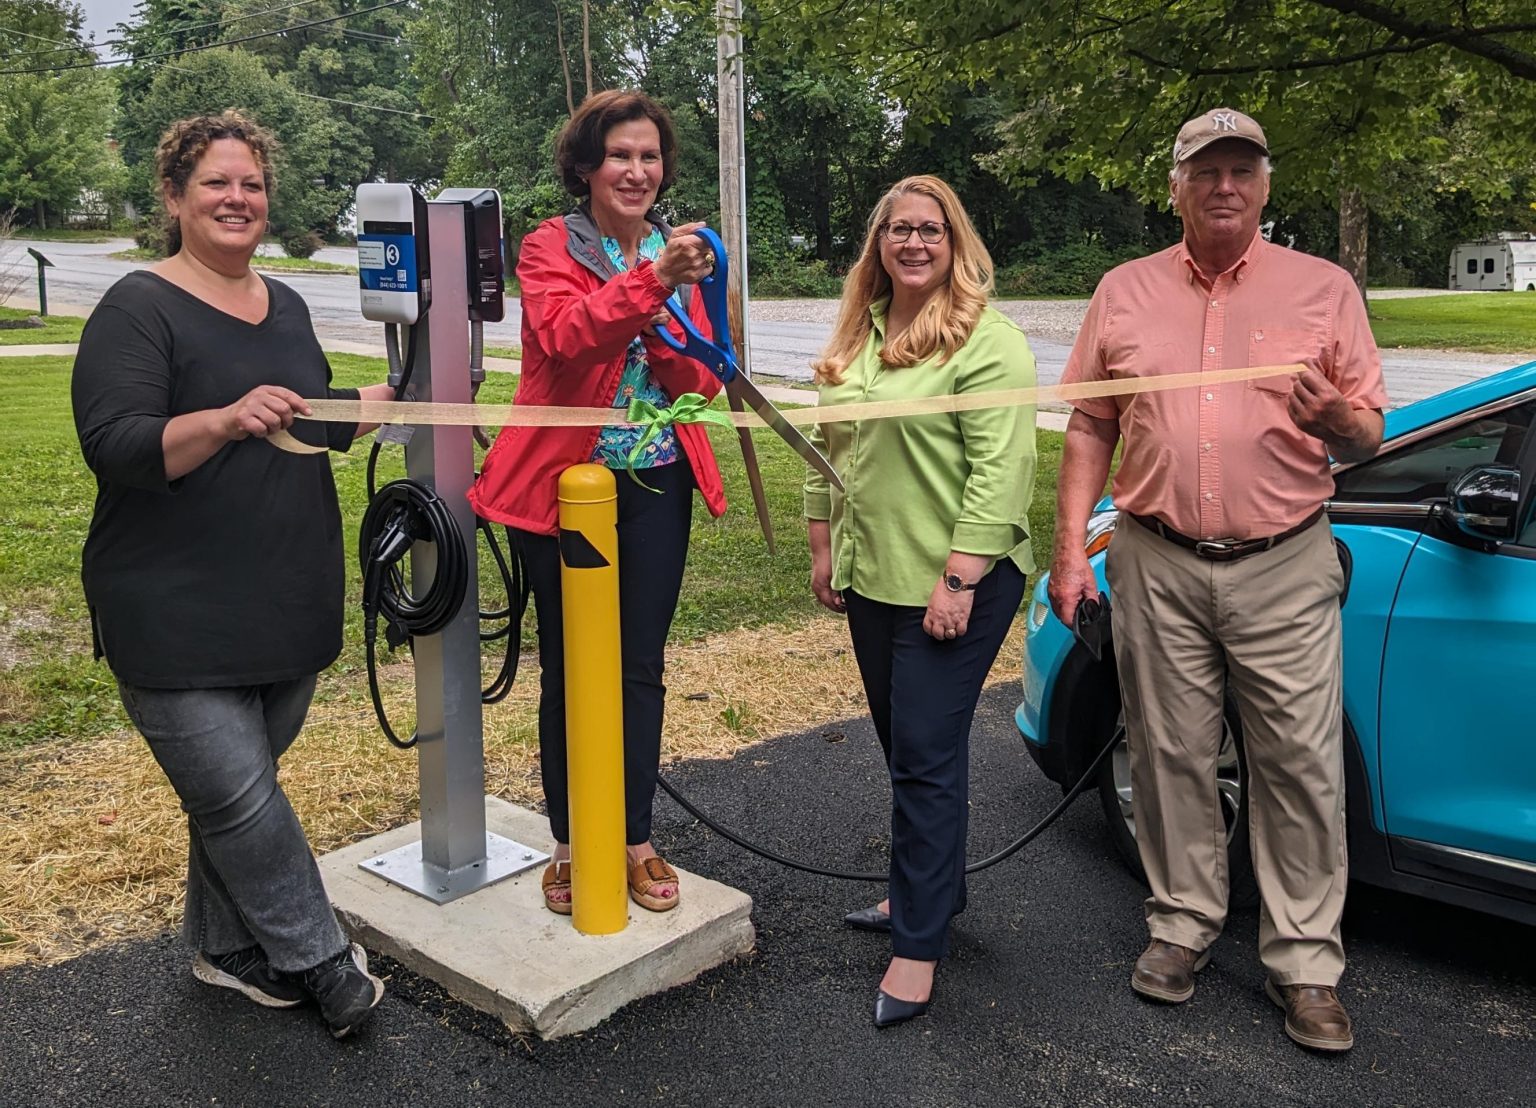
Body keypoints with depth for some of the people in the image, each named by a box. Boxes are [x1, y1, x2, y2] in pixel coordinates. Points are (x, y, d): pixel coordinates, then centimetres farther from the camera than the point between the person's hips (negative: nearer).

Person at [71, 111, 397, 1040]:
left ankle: (225, 945, 34)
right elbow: (113, 447, -19)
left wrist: (392, 393, 6)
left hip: (289, 607, 7)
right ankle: (320, 959, 13)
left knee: (238, 781, 17)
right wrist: (226, 421, -33)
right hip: (177, 622, -6)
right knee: (239, 794, -5)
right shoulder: (140, 308, -9)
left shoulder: (285, 305, 13)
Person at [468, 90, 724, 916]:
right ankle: (570, 846, 22)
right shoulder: (550, 248, -4)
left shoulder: (677, 253, 8)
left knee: (641, 668, 9)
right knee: (568, 669, 7)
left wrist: (670, 314, -17)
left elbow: (701, 381, 2)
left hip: (655, 484, 3)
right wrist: (651, 282, -36)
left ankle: (635, 841, 23)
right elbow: (562, 336, -25)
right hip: (561, 481, -3)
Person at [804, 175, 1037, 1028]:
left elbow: (1000, 471, -18)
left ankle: (918, 947, 6)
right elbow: (829, 447, 18)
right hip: (872, 576, 8)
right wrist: (823, 547, 14)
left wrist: (959, 579, -21)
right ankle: (927, 890, 34)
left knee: (926, 757, -4)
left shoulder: (988, 342, -12)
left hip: (954, 584, -7)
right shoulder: (857, 335, 12)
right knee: (904, 747, 17)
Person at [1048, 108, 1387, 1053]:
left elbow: (1369, 436, 5)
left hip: (1284, 566, -1)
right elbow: (1091, 429, 8)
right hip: (1158, 567, 1)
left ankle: (1305, 963, 14)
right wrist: (1070, 548, 2)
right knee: (1172, 755, 9)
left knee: (1303, 763, 1)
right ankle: (1184, 925, 26)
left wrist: (1333, 414, -20)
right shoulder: (1125, 292, 8)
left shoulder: (1324, 289, 4)